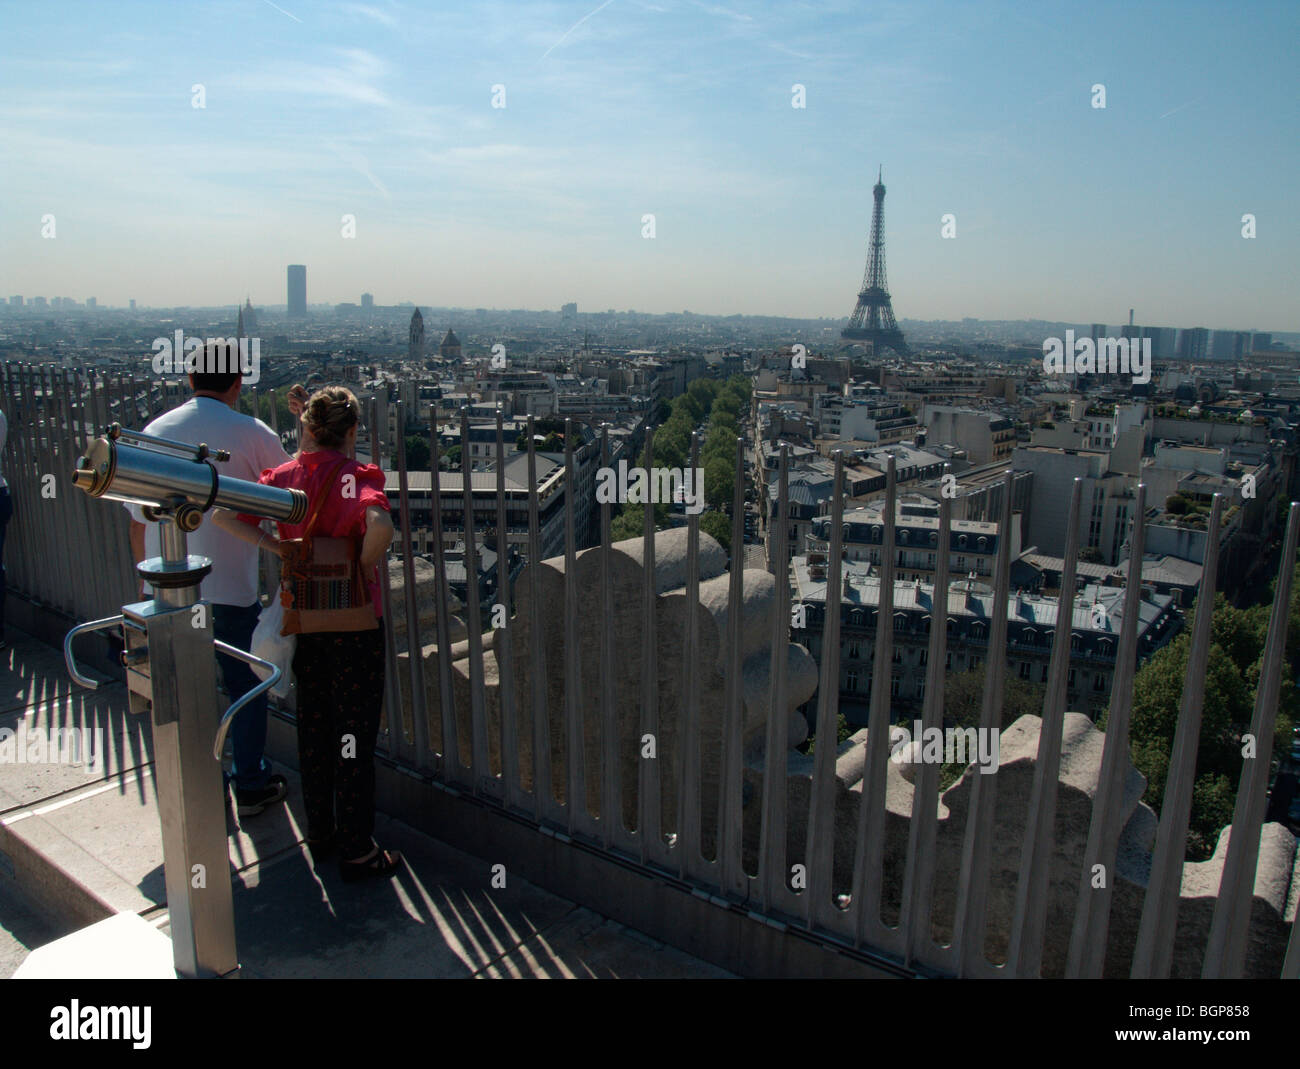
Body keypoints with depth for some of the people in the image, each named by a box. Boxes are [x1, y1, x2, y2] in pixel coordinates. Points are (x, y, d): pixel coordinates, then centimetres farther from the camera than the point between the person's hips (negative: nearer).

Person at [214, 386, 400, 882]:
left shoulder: (285, 476, 1)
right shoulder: (355, 475, -16)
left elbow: (225, 514, -2)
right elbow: (379, 524, -35)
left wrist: (277, 547, -3)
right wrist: (367, 564, -18)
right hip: (352, 622, -5)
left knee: (313, 728, 18)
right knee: (355, 734, 5)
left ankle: (320, 835, 33)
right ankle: (357, 852, 14)